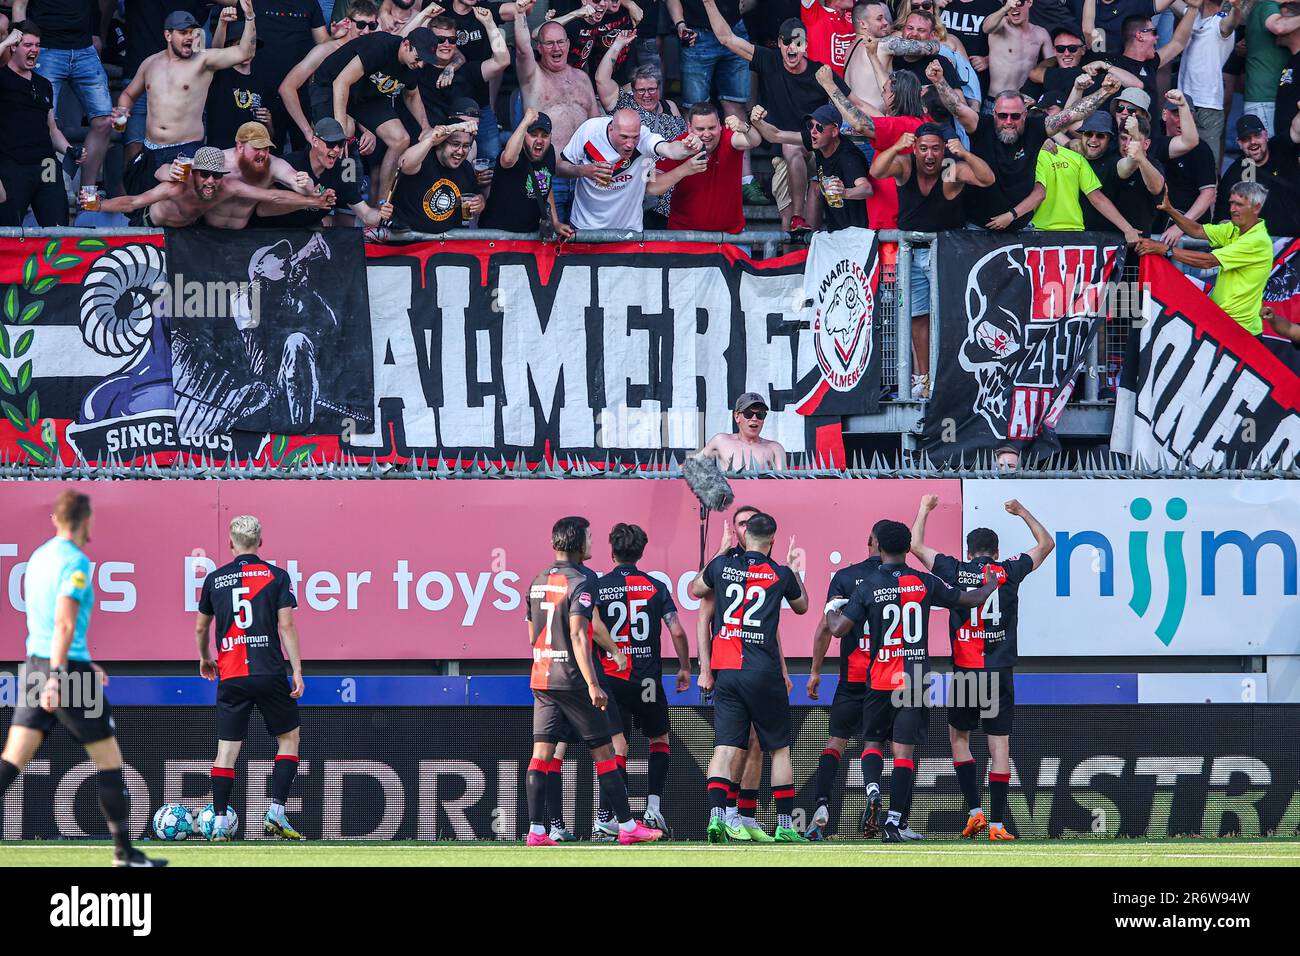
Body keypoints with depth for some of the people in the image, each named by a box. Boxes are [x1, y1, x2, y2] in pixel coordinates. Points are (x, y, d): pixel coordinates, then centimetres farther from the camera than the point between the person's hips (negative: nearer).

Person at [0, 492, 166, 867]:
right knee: (108, 759, 4)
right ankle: (125, 853, 8)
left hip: (35, 666, 8)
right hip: (67, 668, -8)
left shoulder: (38, 557, 15)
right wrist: (56, 676, -26)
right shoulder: (76, 563, -11)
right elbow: (64, 624, -21)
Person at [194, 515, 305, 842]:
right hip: (269, 674, -2)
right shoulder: (277, 576, 1)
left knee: (226, 749, 5)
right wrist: (297, 671, -4)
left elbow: (201, 627, 19)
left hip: (230, 677, 2)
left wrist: (205, 658, 37)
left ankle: (220, 823, -1)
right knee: (289, 738, 12)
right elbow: (286, 625, -6)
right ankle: (276, 813, 0)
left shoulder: (214, 579, 8)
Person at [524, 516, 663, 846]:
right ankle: (627, 827, 8)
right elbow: (578, 635, -20)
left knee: (541, 753, 2)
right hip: (573, 680, -7)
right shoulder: (581, 581, -12)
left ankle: (536, 831, -6)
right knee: (603, 752, 3)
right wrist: (592, 684, -22)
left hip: (541, 678, 7)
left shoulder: (538, 581, 11)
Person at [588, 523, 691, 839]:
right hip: (647, 679, 0)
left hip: (611, 679, 0)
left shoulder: (598, 587, -1)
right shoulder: (656, 587, 0)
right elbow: (677, 631, -5)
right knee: (659, 740, 16)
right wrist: (685, 668, 7)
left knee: (617, 745, 2)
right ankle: (653, 807, 3)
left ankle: (607, 819, -7)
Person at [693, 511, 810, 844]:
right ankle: (785, 825, 9)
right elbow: (801, 606, 23)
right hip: (765, 673, -2)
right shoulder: (781, 574, 1)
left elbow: (695, 590, 25)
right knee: (779, 749, 9)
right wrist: (795, 569, 36)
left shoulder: (722, 565, 4)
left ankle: (716, 815, -21)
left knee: (724, 749, -2)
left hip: (726, 671, 2)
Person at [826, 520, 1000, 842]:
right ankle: (895, 822, -5)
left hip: (880, 680, -1)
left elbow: (839, 629, -8)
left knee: (873, 741, 15)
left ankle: (872, 788, -14)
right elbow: (970, 599, 10)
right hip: (915, 679, 1)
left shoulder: (868, 586, -6)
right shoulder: (925, 583, 0)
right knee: (905, 750, 0)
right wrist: (991, 585, 32)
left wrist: (831, 609, 15)